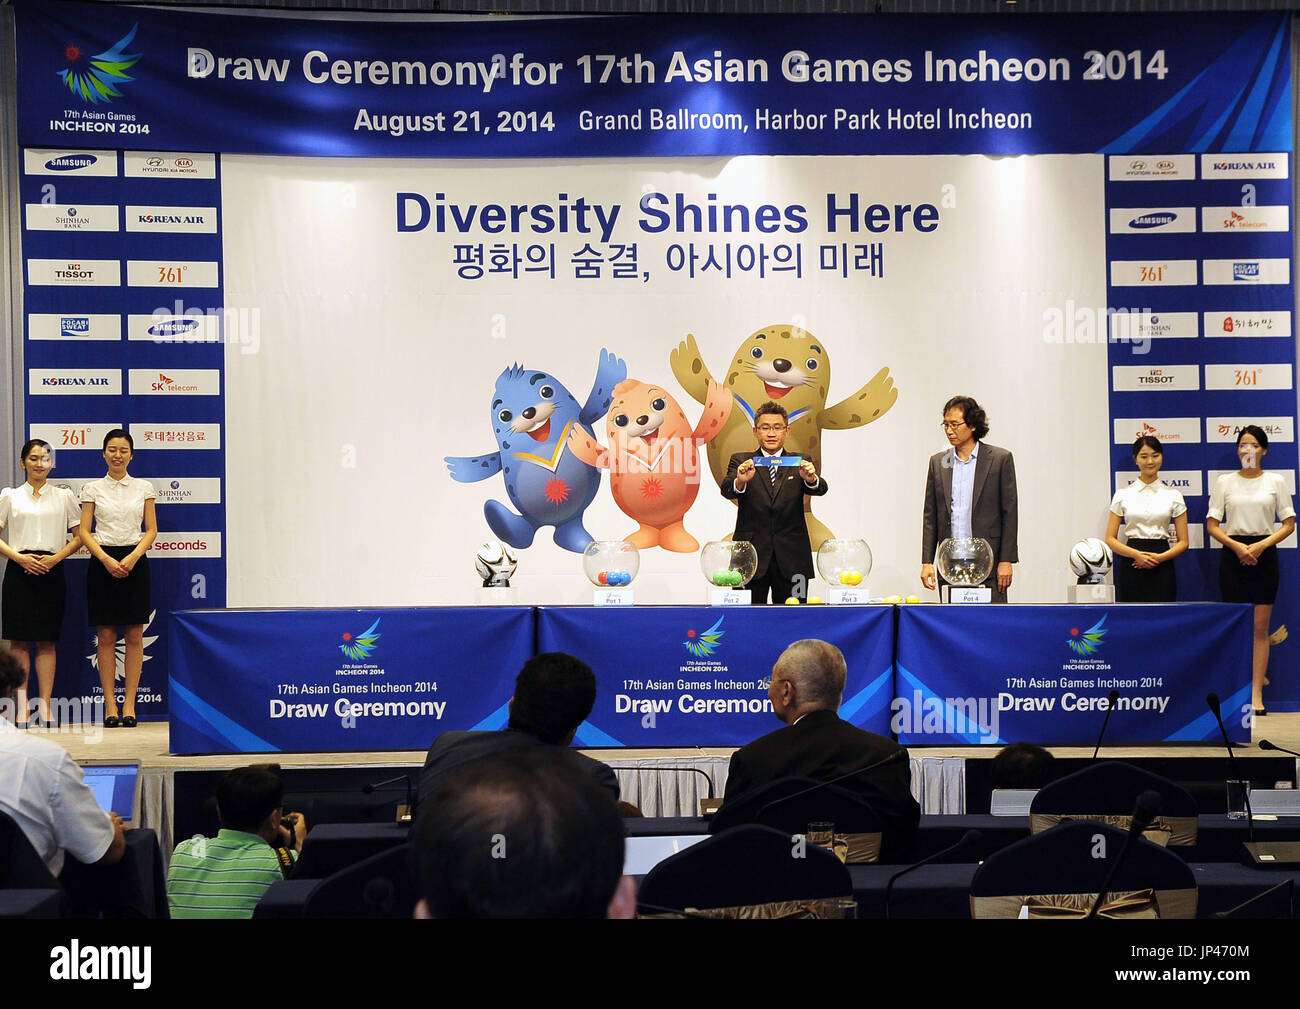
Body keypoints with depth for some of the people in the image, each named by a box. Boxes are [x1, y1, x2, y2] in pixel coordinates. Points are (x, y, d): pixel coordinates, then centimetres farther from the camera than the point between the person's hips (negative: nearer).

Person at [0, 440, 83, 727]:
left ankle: (45, 707, 3)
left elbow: (79, 535, 8)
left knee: (46, 641, 1)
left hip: (51, 571, 0)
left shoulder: (64, 496, 9)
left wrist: (56, 557, -7)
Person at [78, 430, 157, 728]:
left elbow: (152, 530, 5)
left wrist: (133, 556, -12)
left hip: (134, 561, 0)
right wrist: (106, 559, -13)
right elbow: (84, 532, 2)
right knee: (105, 637, 0)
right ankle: (109, 704, 5)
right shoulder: (93, 489, 5)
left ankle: (129, 703, 4)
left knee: (134, 636, -1)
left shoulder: (144, 487, 6)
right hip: (102, 561, 0)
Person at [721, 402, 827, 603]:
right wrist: (740, 481, -34)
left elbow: (819, 489, -8)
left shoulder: (800, 464, 10)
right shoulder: (741, 461, 8)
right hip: (751, 557, -1)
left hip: (791, 559, 1)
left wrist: (811, 479, -32)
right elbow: (727, 490, -10)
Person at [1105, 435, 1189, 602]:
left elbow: (1183, 542, 5)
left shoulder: (1173, 496, 6)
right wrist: (1136, 554, -15)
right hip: (1131, 568, 0)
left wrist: (1160, 557, -13)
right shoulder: (1123, 495, 5)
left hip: (1162, 569, 0)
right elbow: (1110, 539, 2)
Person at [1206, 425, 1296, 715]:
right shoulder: (1225, 482, 7)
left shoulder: (1275, 481, 6)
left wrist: (1261, 546, -11)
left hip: (1263, 556, 0)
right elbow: (1212, 525, 3)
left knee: (1260, 627, -2)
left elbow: (1289, 524, 4)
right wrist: (1237, 546, -13)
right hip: (1233, 555, 0)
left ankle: (1256, 695, -1)